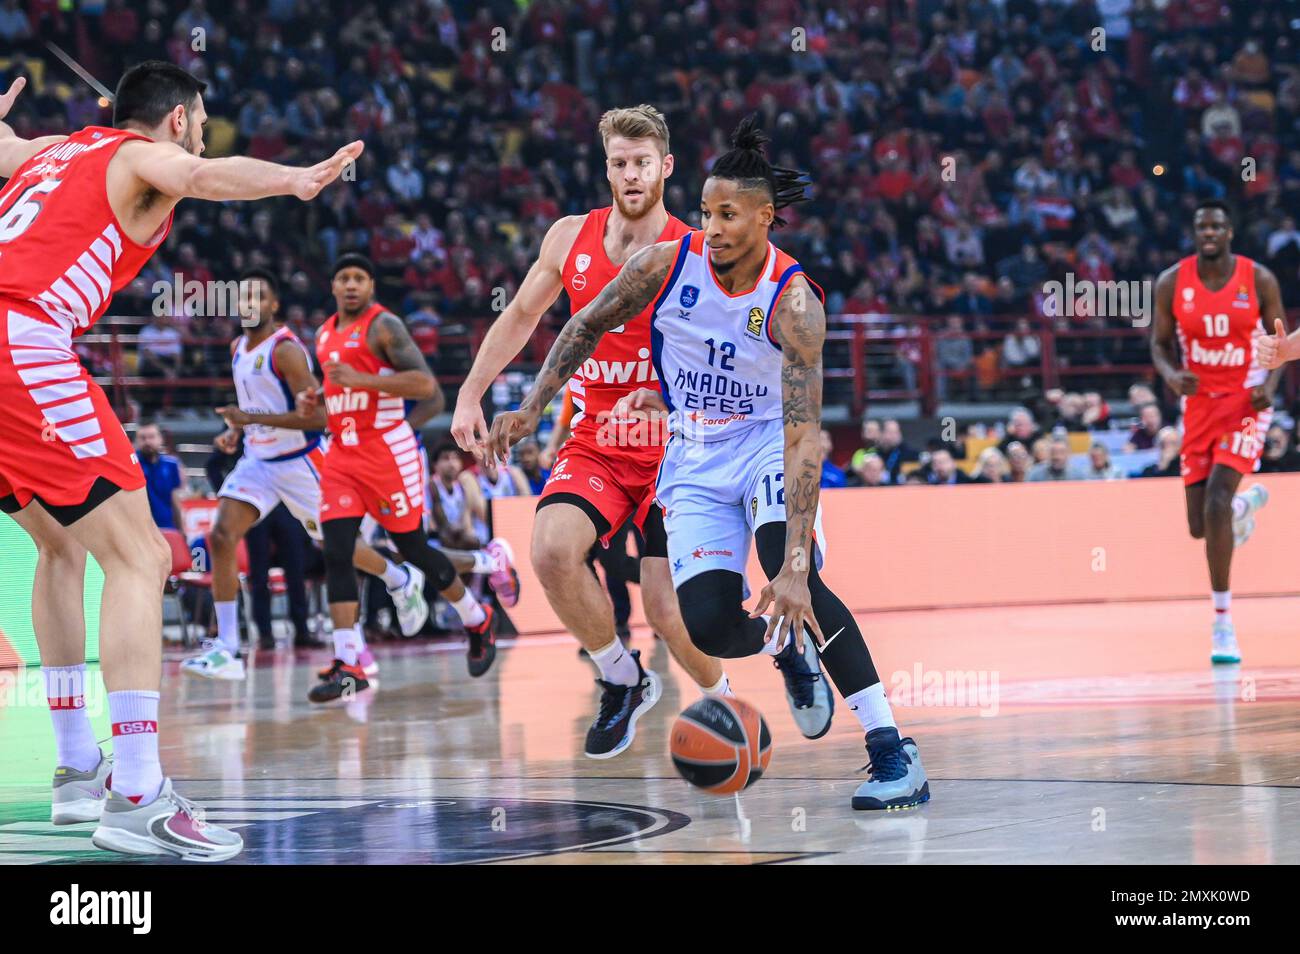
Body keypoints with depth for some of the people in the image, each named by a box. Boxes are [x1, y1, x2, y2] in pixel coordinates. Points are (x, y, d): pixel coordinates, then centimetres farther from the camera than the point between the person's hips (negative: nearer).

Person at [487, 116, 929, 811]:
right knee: (709, 626, -15)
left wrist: (795, 567, -41)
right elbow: (587, 327, 5)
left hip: (769, 441, -3)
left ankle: (893, 749, -25)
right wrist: (532, 408, -3)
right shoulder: (666, 264, -15)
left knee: (793, 575, -31)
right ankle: (790, 646, 23)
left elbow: (803, 436, -33)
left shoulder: (792, 302, -26)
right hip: (695, 457, 3)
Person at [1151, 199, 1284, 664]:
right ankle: (1248, 503, 46)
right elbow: (1159, 344, 5)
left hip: (1245, 402, -3)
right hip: (1199, 403, 3)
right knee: (1199, 526, 6)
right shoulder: (1171, 282, -3)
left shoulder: (1258, 279, -6)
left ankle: (1223, 625, -14)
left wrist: (1270, 383, -14)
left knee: (1216, 506, -22)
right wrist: (1172, 376, -17)